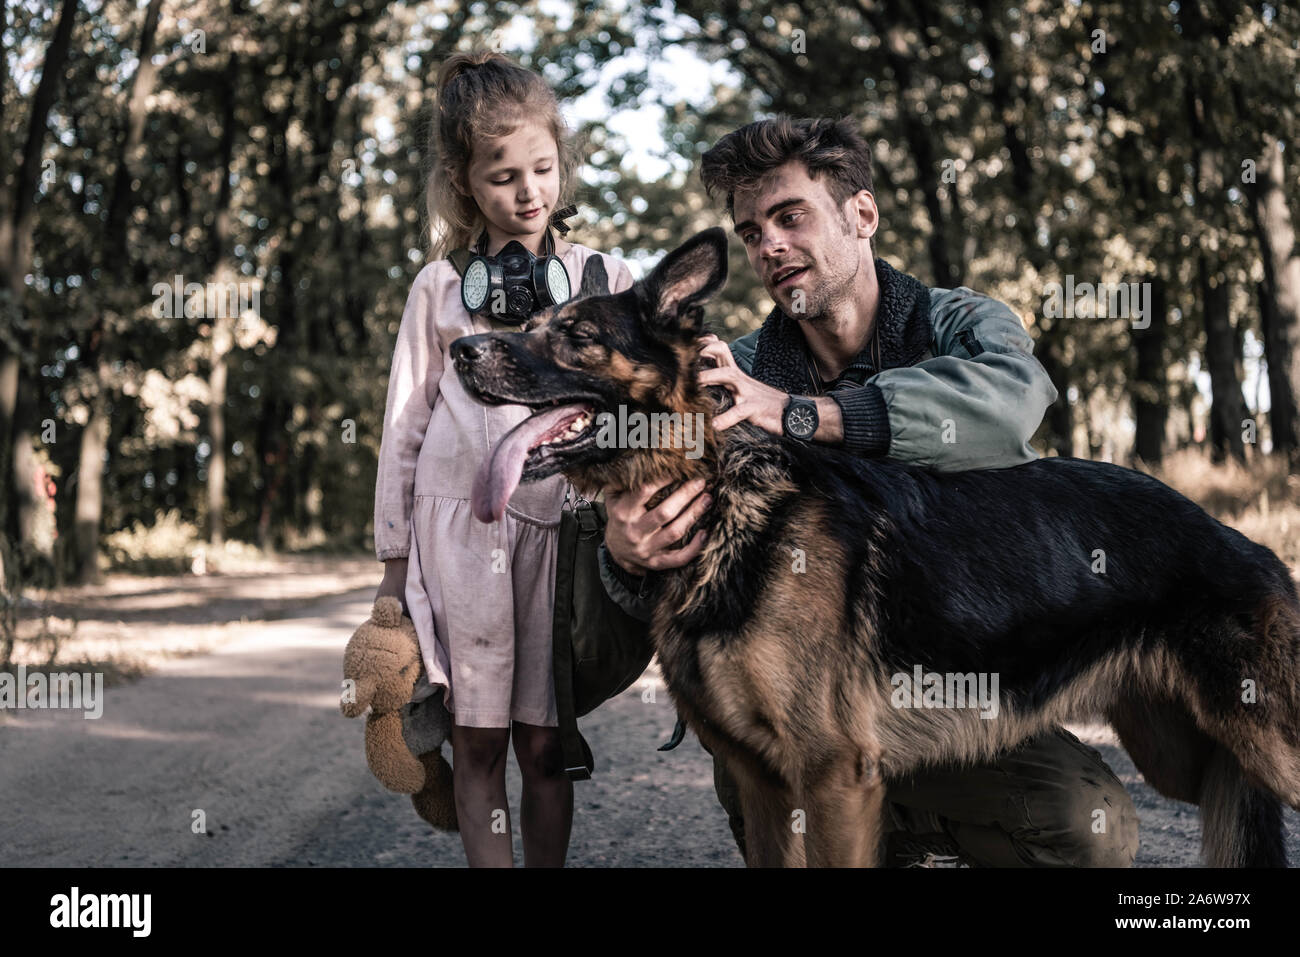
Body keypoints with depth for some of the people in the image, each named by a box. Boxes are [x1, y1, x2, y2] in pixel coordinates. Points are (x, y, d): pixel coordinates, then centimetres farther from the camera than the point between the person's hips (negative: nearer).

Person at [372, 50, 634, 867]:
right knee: (478, 742, 2)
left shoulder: (607, 279, 7)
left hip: (559, 525, 0)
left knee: (544, 740, 3)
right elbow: (406, 424, 11)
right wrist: (393, 557, 9)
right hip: (456, 522, 1)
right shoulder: (442, 286, 8)